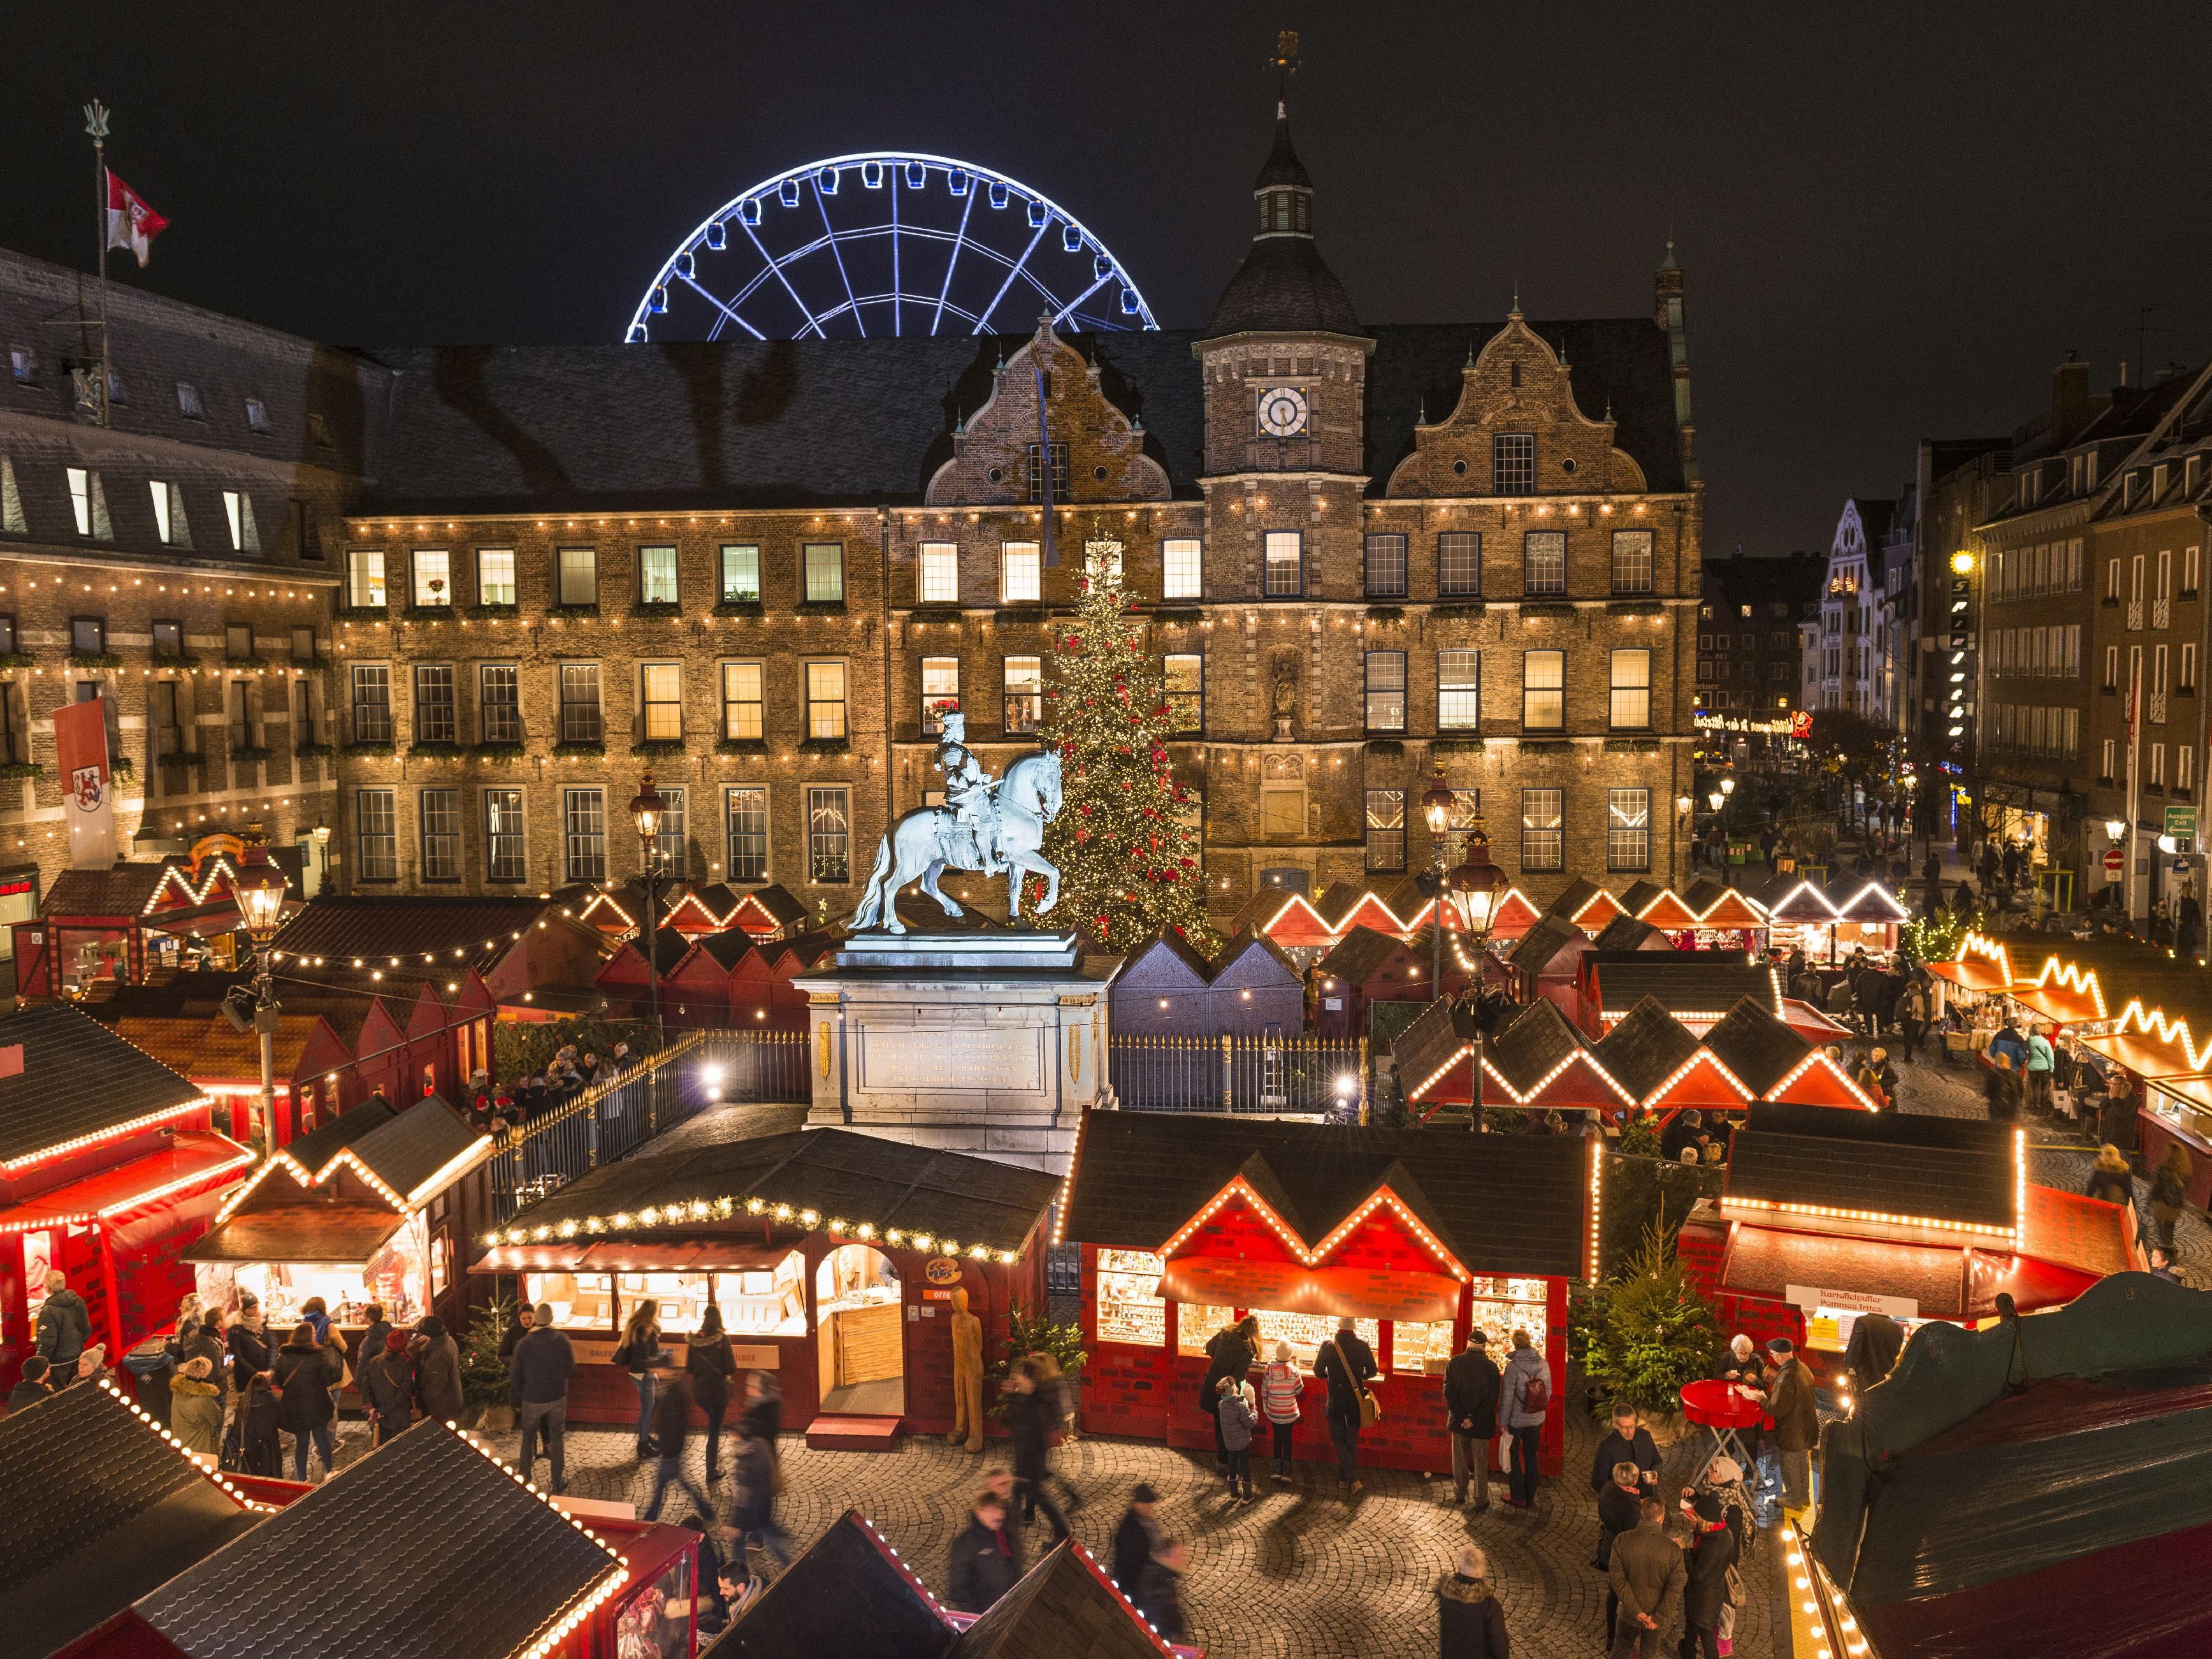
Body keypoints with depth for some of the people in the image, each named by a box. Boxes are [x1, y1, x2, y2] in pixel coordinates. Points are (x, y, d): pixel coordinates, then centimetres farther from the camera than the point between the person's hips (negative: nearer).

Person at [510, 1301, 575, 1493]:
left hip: (532, 1400, -1)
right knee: (557, 1440, 15)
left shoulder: (523, 1344, -16)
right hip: (557, 1398, 1)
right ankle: (558, 1483, 18)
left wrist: (518, 1402, 6)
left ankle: (525, 1481, 29)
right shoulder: (563, 1339, -13)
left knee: (528, 1440, 19)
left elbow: (515, 1378, -8)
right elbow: (571, 1370, -4)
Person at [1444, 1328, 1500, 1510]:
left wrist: (1461, 1417, -10)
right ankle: (1481, 1501, 15)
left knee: (1460, 1459, 17)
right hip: (1481, 1423, -1)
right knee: (1480, 1462, 9)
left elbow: (1448, 1391, -10)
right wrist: (1474, 1419, -13)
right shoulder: (1491, 1367, -11)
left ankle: (1459, 1494, 29)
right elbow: (1493, 1398, -14)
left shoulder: (1455, 1362, -7)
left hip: (1459, 1420, 2)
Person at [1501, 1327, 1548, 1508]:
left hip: (1516, 1420, -4)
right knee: (1531, 1457, 17)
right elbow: (1548, 1393, 4)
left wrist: (1503, 1422, -8)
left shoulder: (1513, 1367, -20)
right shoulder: (1543, 1364, -5)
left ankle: (1518, 1498, 18)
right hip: (1536, 1420, 4)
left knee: (1514, 1458, 13)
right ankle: (1530, 1499, 24)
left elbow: (1507, 1397, -17)